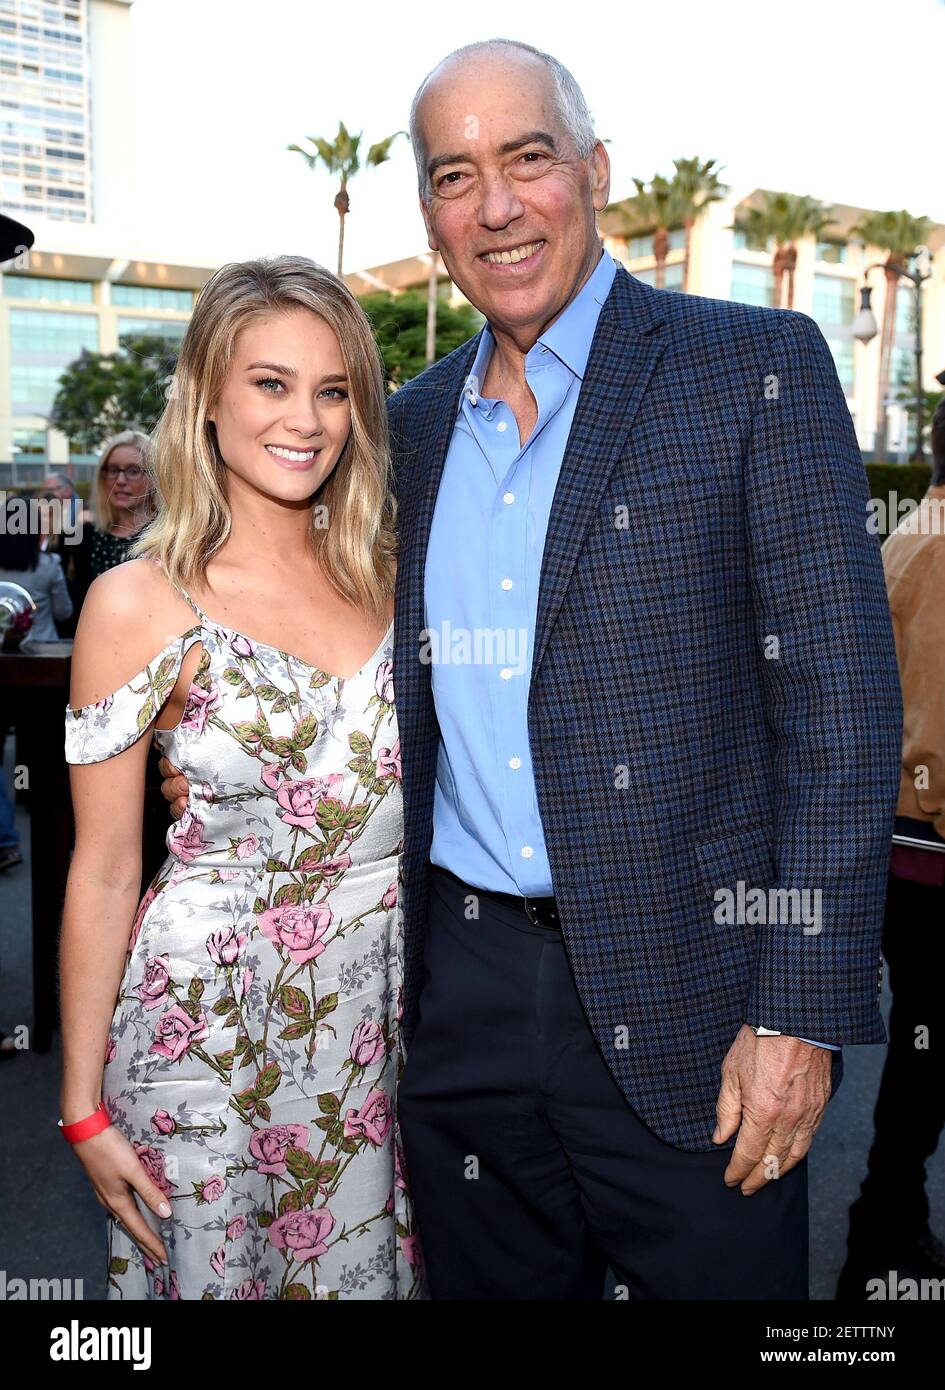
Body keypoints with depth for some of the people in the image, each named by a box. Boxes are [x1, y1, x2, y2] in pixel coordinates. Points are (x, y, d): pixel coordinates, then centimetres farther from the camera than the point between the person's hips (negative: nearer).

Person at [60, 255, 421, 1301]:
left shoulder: (385, 577, 3)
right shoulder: (139, 603, -10)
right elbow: (103, 873, -7)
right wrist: (85, 1110, -4)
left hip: (384, 1010, 4)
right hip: (209, 1019, -4)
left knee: (368, 1272, 17)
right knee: (211, 1274, 13)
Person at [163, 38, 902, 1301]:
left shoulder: (755, 368, -6)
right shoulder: (410, 424, 10)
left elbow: (841, 699, -10)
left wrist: (802, 1010, -14)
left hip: (684, 996, -4)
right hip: (464, 995, 5)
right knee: (490, 1283, 19)